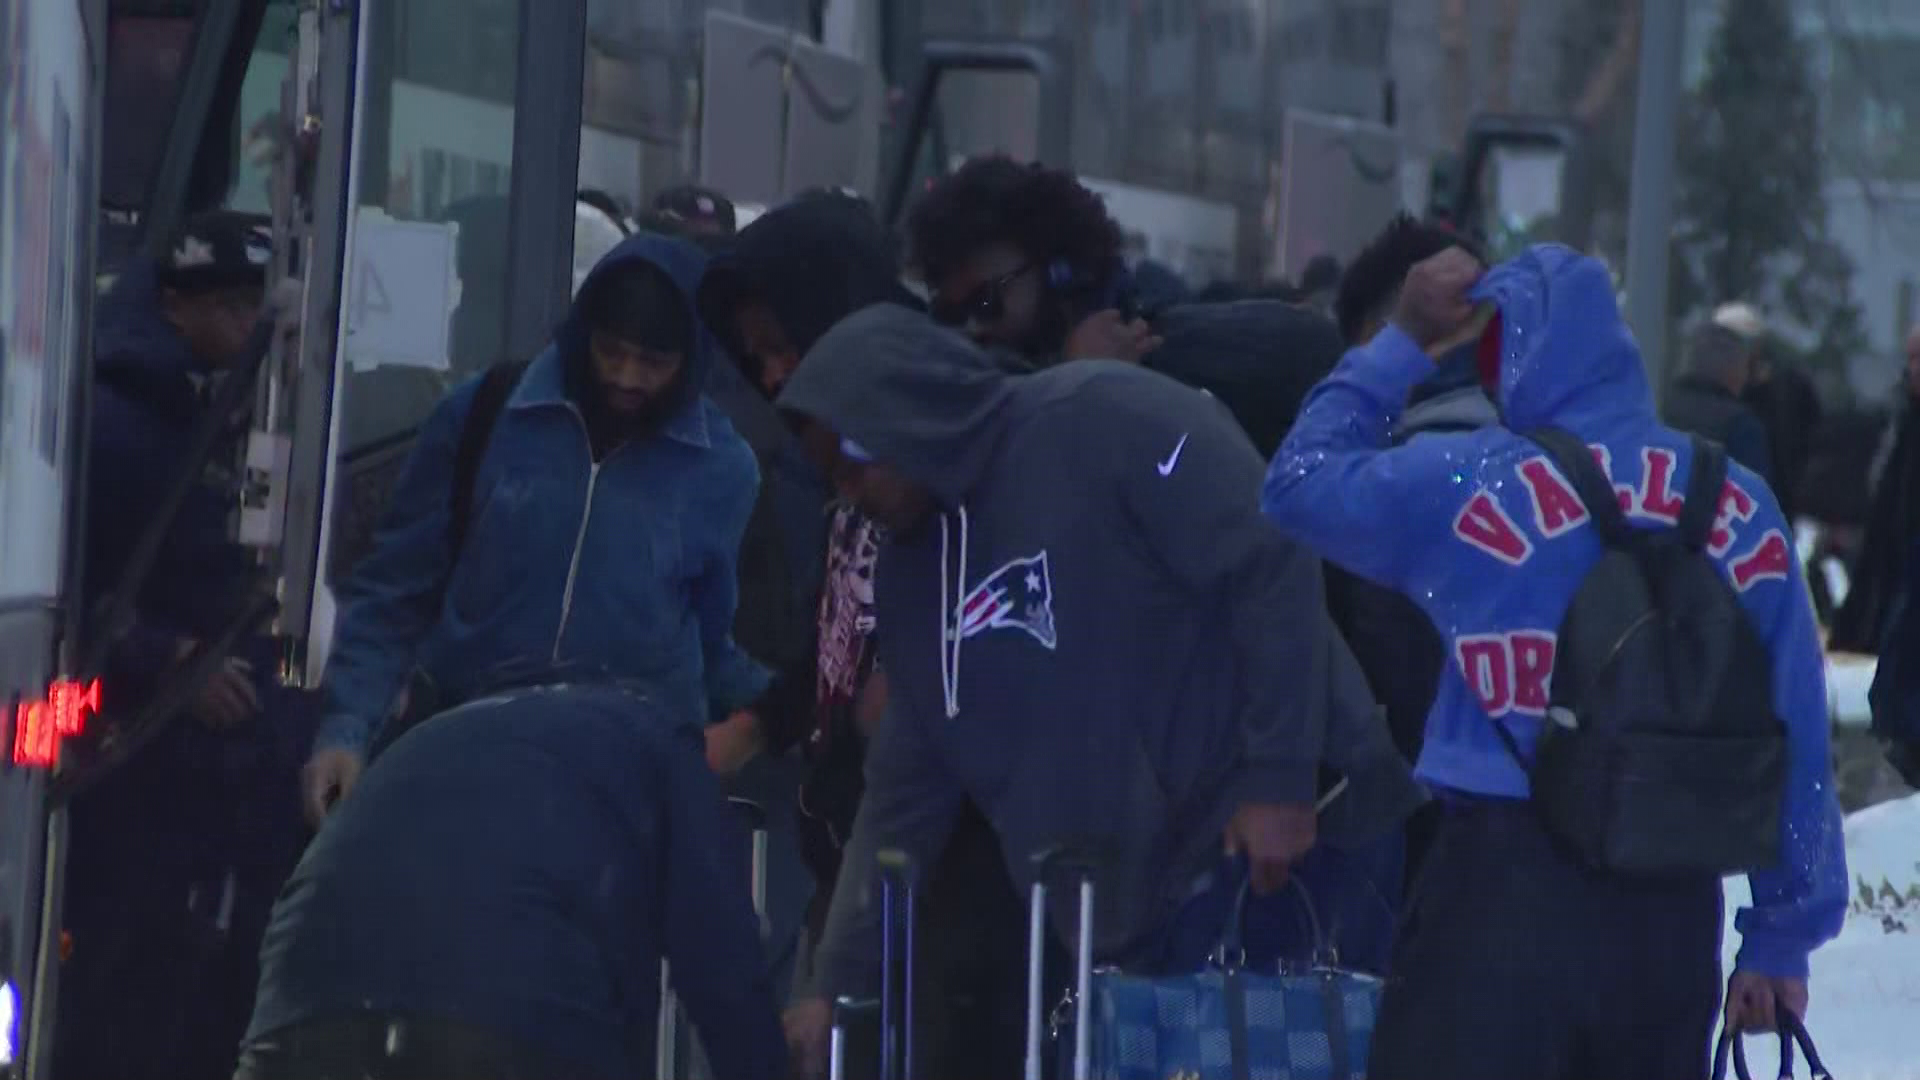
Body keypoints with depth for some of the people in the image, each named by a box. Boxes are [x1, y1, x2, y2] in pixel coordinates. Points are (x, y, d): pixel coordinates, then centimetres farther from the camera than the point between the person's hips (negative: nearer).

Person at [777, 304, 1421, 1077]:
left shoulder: (1104, 424, -10)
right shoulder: (914, 570, 15)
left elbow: (1273, 568, -14)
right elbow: (904, 794, 18)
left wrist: (1281, 779, -18)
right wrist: (843, 983, 13)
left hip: (1288, 836, -8)